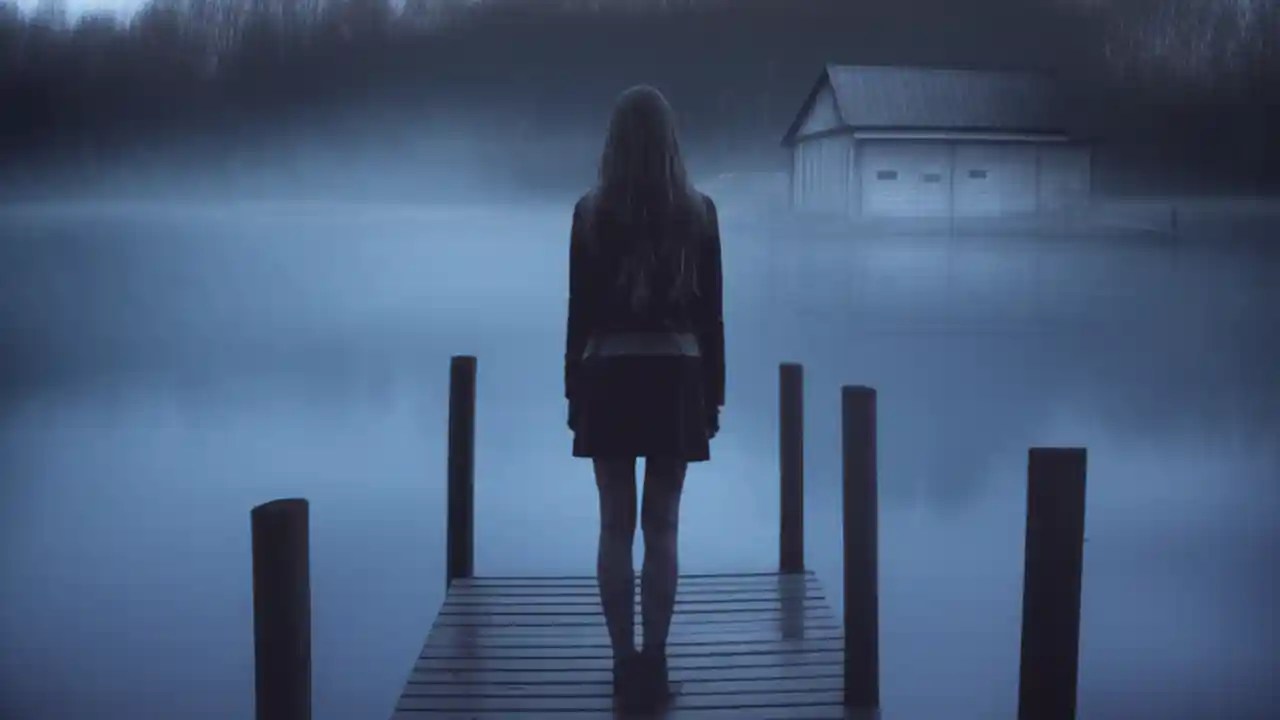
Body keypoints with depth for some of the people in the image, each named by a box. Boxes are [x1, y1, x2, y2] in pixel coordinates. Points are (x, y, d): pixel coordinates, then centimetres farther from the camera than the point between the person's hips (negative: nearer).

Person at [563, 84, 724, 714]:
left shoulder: (591, 211, -4)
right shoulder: (698, 211, -2)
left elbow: (579, 310, -2)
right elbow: (711, 312, 0)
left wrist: (573, 389, 7)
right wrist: (714, 393, 8)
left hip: (609, 377, 0)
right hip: (676, 378, 0)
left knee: (615, 527, 8)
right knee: (661, 528, 6)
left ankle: (625, 663, 12)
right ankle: (652, 666, 8)